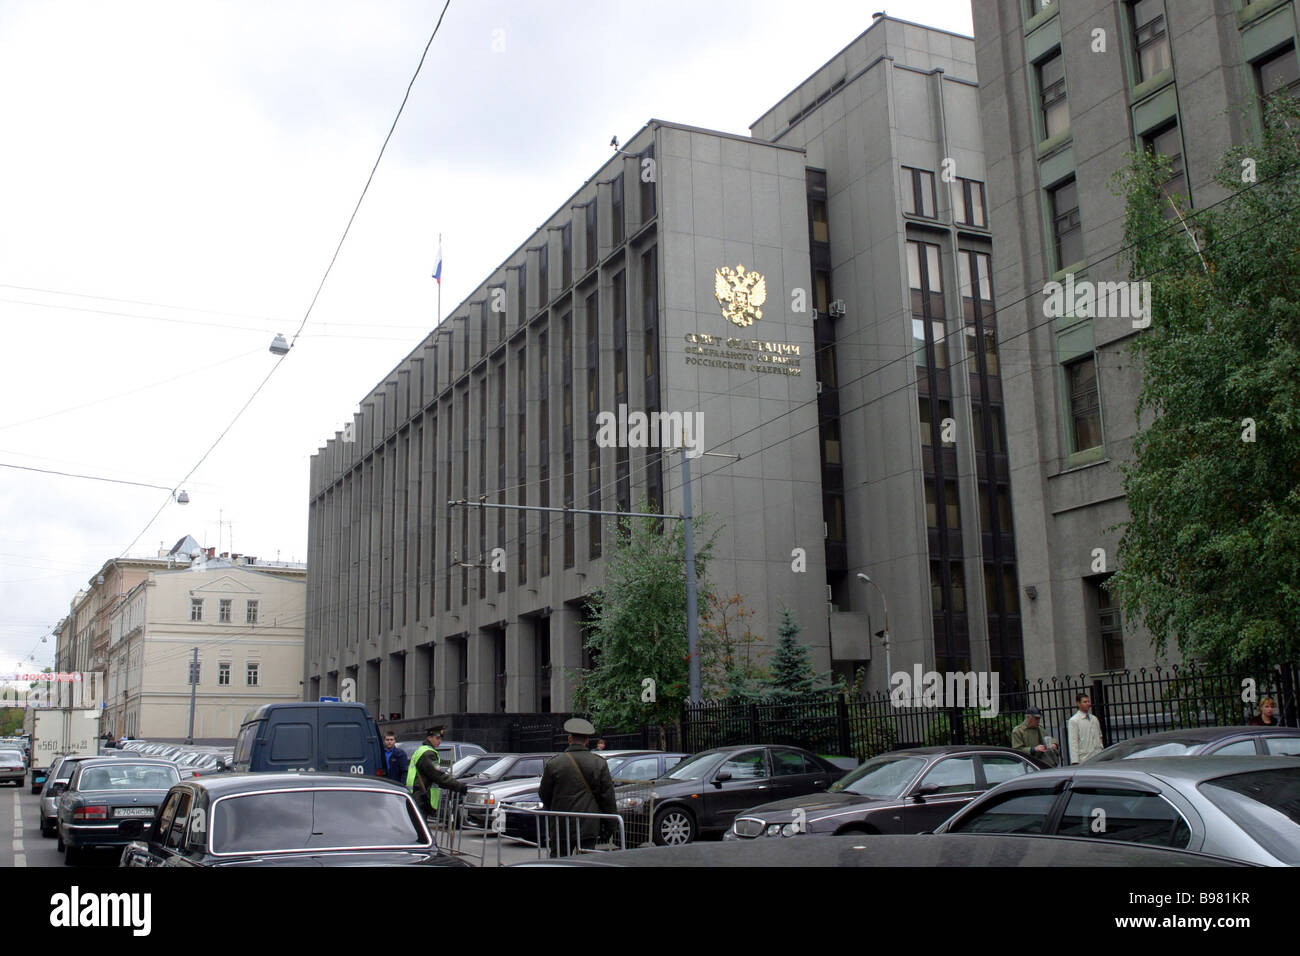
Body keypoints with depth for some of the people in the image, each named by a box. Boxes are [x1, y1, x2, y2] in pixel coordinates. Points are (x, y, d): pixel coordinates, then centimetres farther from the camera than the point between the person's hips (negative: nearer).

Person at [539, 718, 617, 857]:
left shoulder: (554, 763, -5)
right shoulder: (599, 763, -2)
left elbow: (543, 794, 3)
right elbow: (608, 797, 0)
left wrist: (550, 809, 24)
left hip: (561, 827, -1)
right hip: (590, 826, 1)